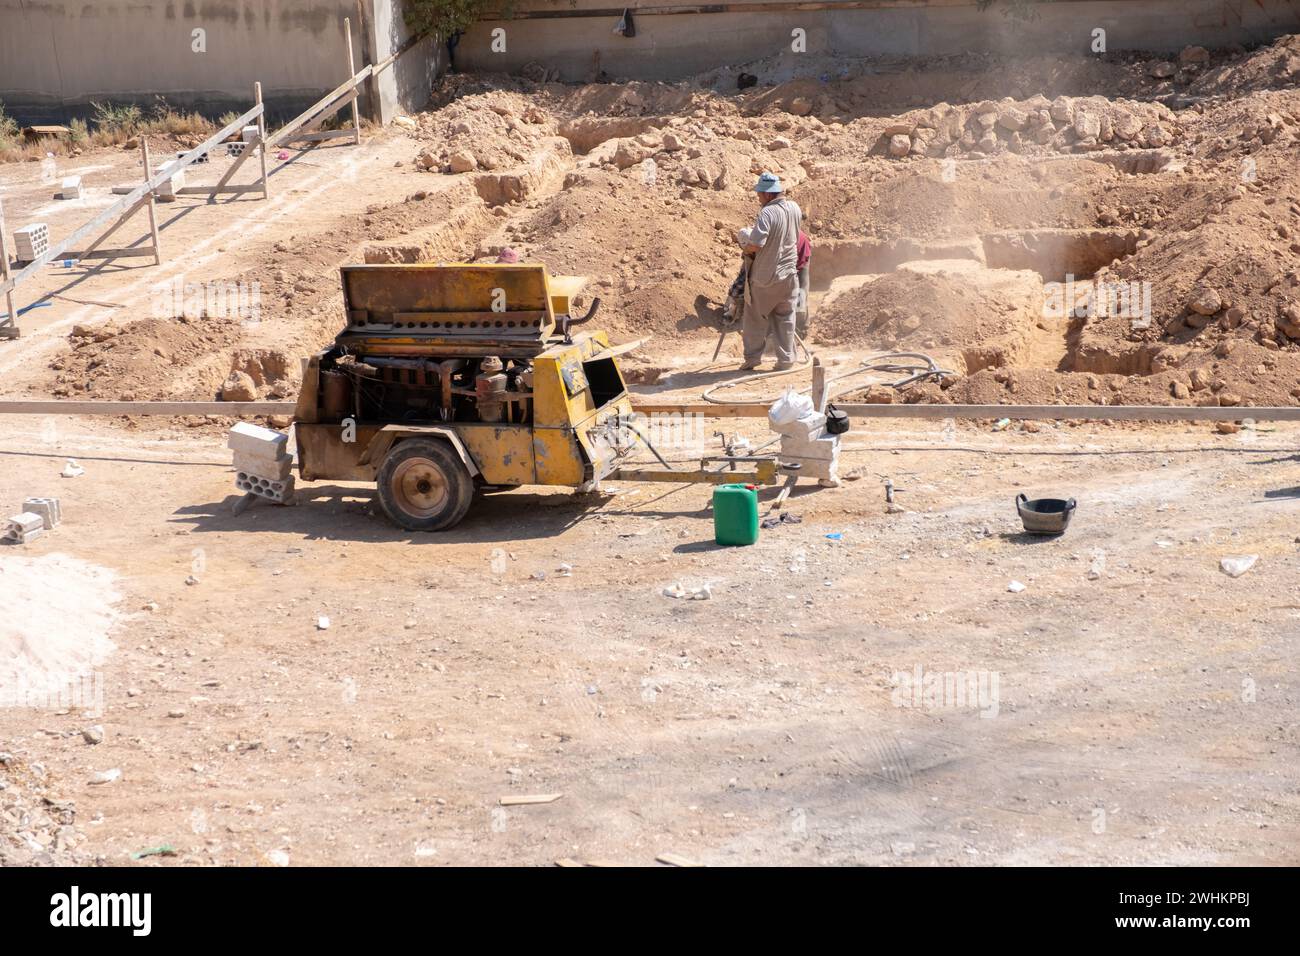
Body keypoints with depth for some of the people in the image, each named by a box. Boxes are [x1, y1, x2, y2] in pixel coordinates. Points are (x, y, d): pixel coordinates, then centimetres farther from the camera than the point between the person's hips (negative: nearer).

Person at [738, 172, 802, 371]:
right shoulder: (795, 209, 0)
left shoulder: (767, 213, -22)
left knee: (755, 318, 10)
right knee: (785, 318, 13)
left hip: (765, 276, -5)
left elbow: (756, 244, -29)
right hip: (788, 275, 5)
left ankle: (752, 358, 15)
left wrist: (746, 248, -8)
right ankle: (786, 360, 14)